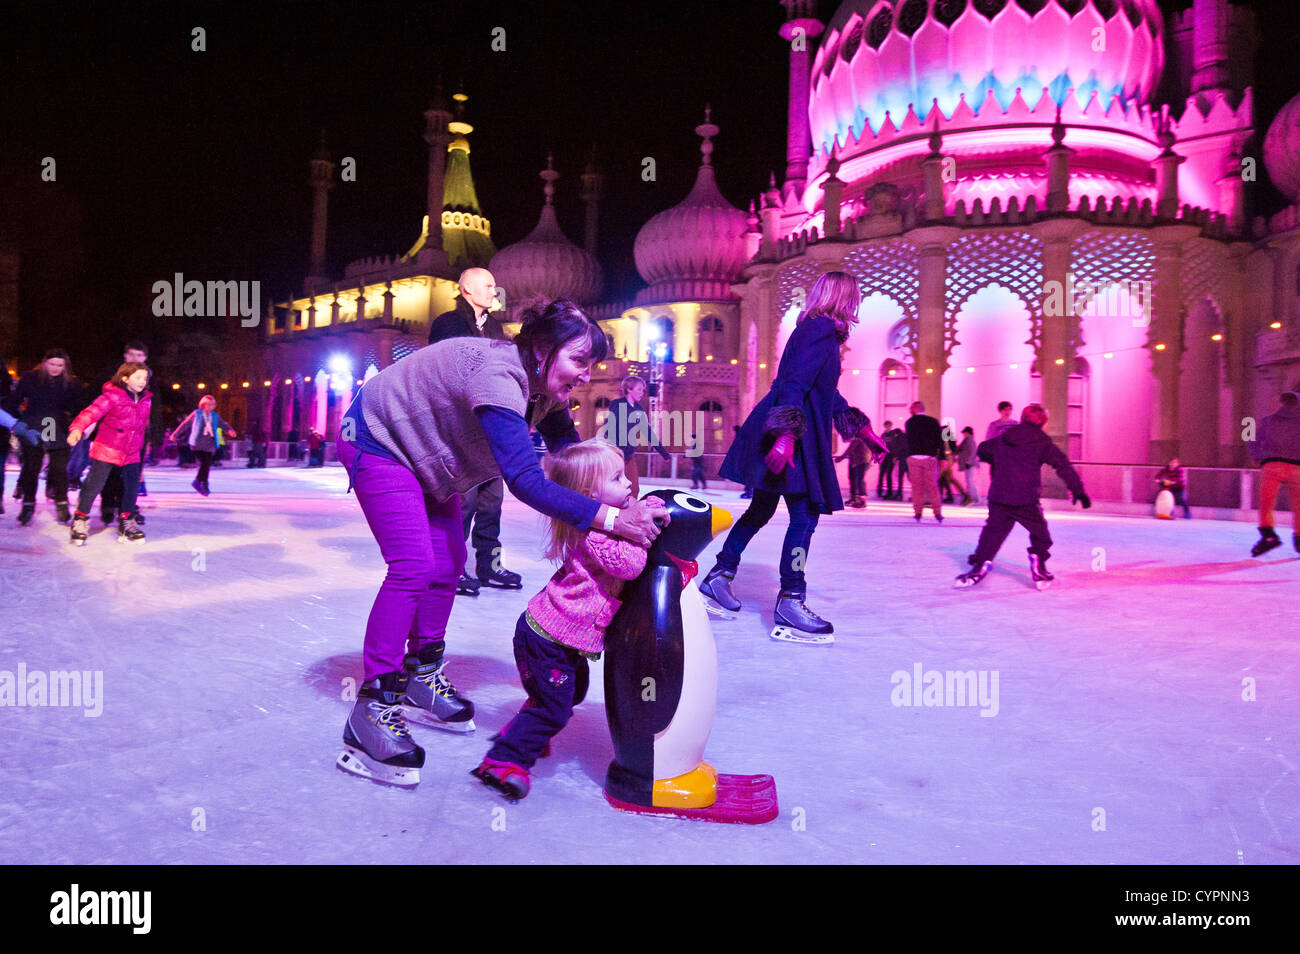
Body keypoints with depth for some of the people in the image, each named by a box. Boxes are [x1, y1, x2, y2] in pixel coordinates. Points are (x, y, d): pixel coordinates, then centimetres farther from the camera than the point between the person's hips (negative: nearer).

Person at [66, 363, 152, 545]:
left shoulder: (146, 400, 8)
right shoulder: (112, 396, -12)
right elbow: (92, 412, -24)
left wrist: (141, 448, 27)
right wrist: (77, 429, -40)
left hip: (132, 453, 6)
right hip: (107, 449, -6)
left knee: (132, 486, 6)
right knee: (94, 485, -3)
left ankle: (127, 523, 20)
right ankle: (79, 521, 11)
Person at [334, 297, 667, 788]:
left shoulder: (543, 388, -8)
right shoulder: (498, 375, -37)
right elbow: (526, 481, -47)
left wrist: (627, 502, -25)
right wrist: (610, 517, -52)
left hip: (425, 452, 10)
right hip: (378, 440, -10)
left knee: (447, 562, 8)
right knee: (414, 566, -19)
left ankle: (422, 678, 24)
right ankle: (373, 707, -14)